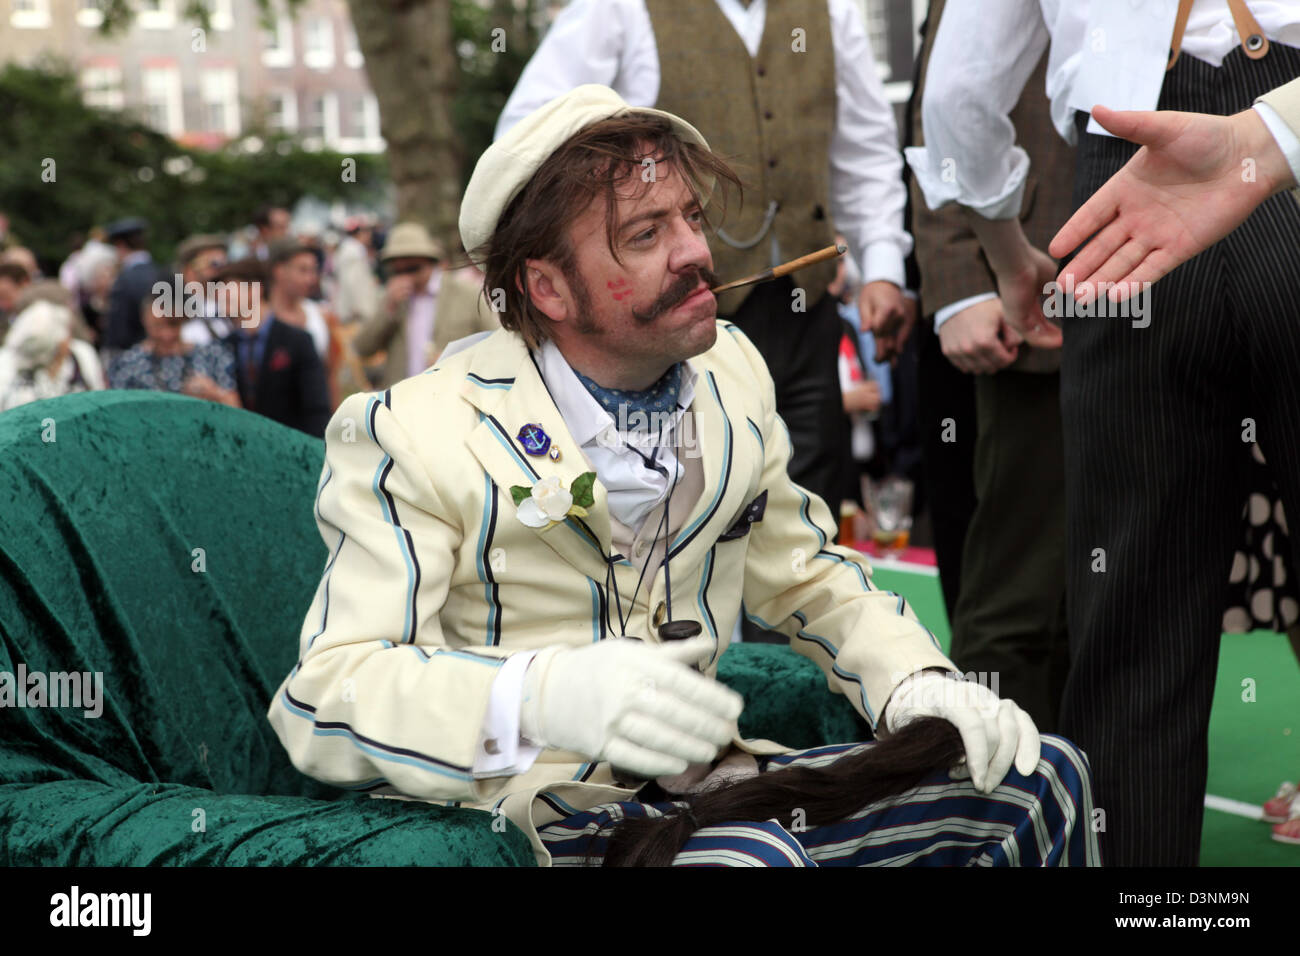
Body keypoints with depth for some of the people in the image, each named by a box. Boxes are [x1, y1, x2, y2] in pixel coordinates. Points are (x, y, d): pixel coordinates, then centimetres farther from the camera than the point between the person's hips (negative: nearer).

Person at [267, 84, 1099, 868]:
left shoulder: (732, 372, 8)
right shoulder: (414, 434, -13)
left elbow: (804, 572, 21)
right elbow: (324, 698, -20)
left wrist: (916, 686, 1)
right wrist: (541, 697, -38)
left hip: (704, 775, 7)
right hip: (524, 809, -7)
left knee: (1038, 782, -1)